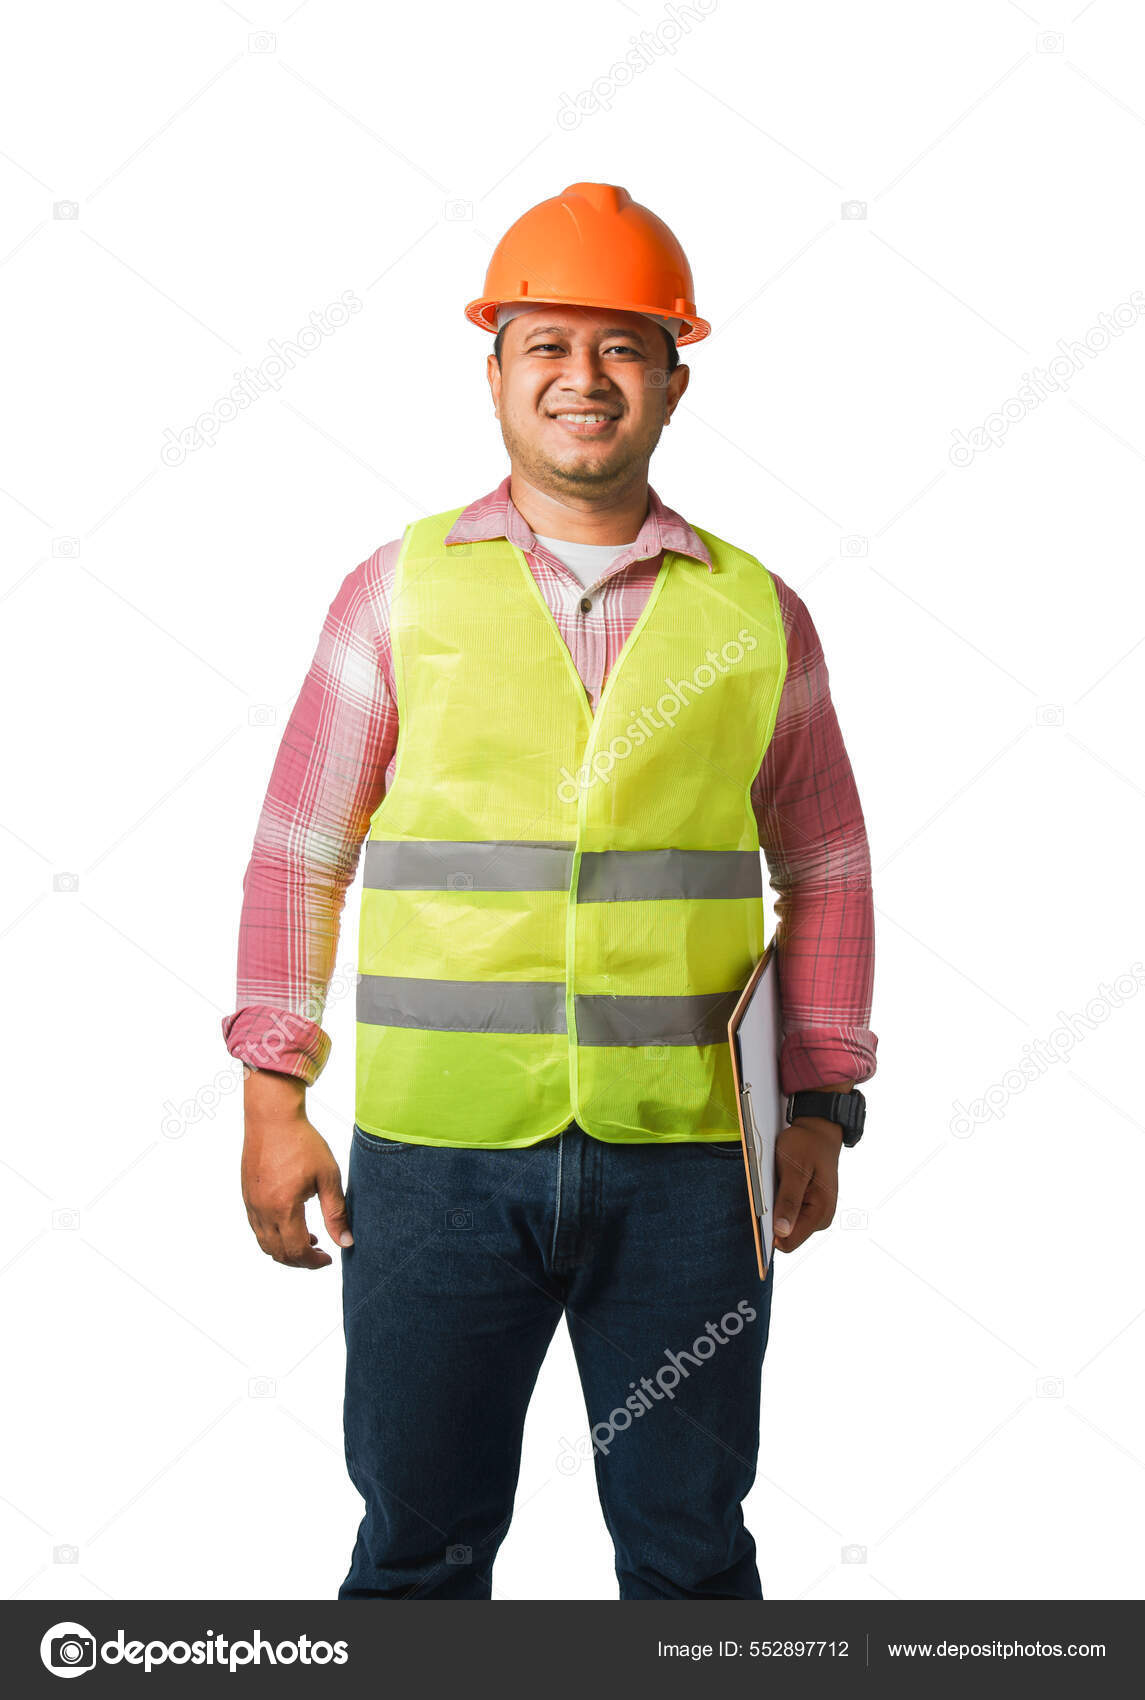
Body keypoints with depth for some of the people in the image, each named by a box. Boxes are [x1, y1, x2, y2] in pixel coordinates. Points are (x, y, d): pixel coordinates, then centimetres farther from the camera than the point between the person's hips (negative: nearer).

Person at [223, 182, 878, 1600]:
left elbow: (826, 869, 12)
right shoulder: (402, 589, 3)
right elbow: (300, 849, 6)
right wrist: (273, 1091, 1)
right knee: (417, 1544, 12)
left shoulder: (755, 613, 6)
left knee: (690, 1548, 14)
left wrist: (823, 1102, 8)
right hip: (434, 1152, 0)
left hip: (682, 1162, 1)